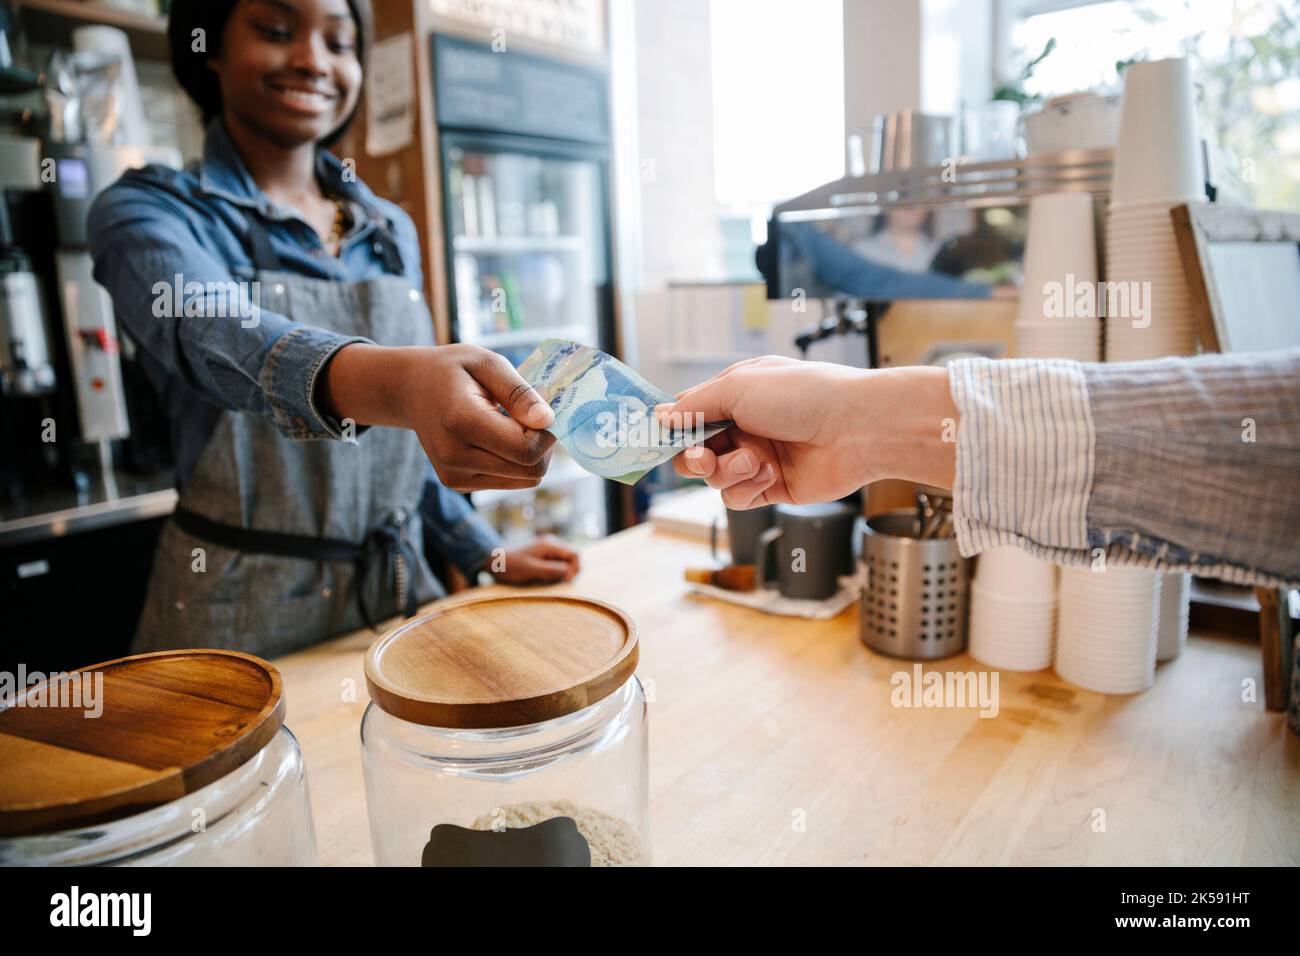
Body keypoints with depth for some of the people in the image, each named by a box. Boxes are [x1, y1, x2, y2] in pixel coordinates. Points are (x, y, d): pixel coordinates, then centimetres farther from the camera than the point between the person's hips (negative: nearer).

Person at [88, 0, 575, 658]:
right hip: (238, 615, -4)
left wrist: (487, 555, 7)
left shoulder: (393, 231, 8)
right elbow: (207, 334, -28)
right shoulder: (149, 210, -5)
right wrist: (390, 382, -47)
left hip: (399, 592, 4)